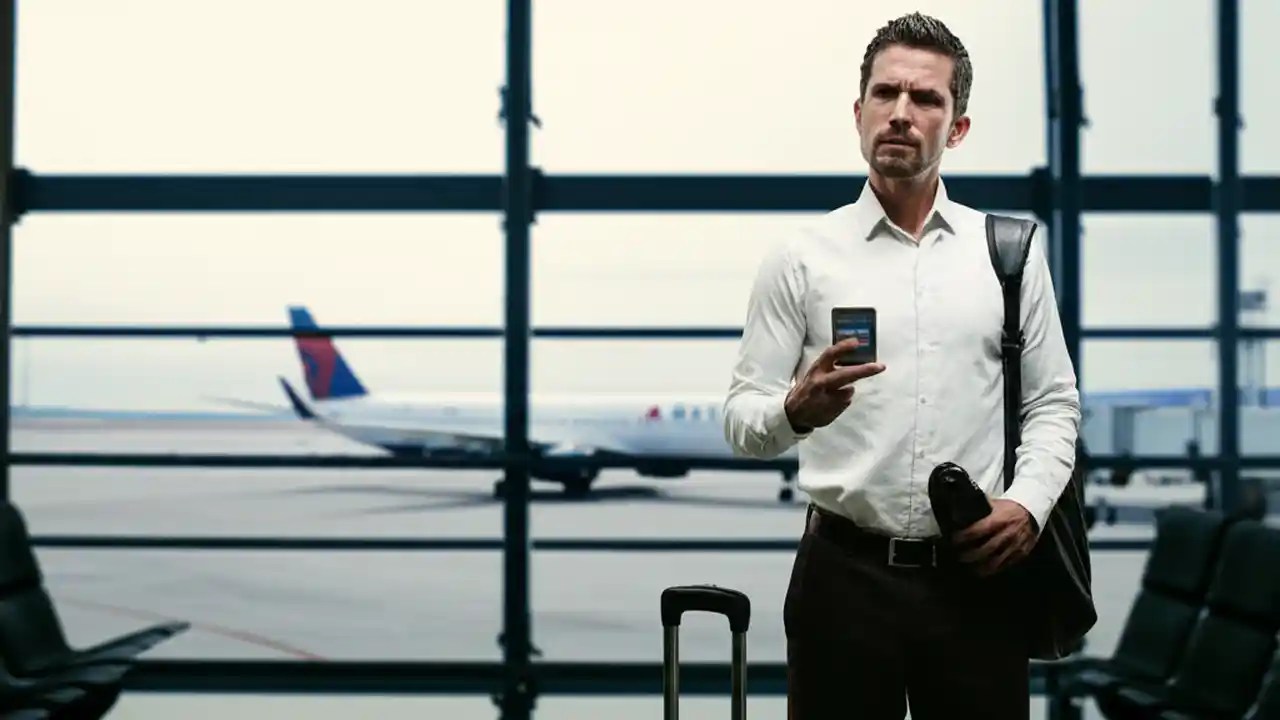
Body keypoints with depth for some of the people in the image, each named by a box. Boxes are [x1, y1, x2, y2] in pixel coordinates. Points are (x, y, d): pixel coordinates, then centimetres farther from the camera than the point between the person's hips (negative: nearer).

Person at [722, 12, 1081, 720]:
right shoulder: (801, 257, 1)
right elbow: (742, 421, -2)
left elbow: (1052, 403, 9)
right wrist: (796, 411, -24)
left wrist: (1029, 502, -9)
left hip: (977, 572, 2)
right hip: (845, 573, -1)